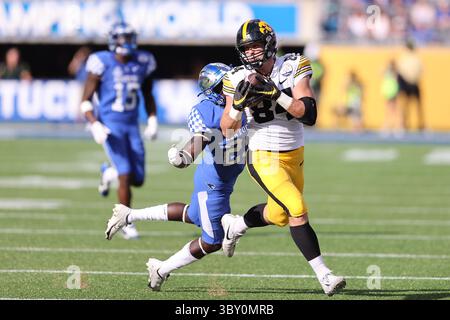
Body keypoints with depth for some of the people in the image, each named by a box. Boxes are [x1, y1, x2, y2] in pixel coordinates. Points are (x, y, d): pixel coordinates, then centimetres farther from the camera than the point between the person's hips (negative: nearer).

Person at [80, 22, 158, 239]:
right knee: (126, 176, -13)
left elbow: (147, 96, 20)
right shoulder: (102, 64, -11)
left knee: (137, 179, 2)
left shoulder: (142, 64, 4)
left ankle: (109, 173, 35)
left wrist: (152, 122, 8)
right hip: (110, 126, -5)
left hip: (132, 126, 5)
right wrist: (95, 126, -20)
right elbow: (86, 101, -7)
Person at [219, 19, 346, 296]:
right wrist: (239, 103, -22)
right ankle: (323, 274, -14)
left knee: (280, 215, 20)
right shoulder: (240, 79, -8)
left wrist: (276, 94, -29)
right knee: (298, 211, -19)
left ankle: (234, 225, 47)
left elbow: (309, 115, -19)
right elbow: (227, 128, -4)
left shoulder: (293, 68, -10)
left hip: (294, 155, 4)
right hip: (264, 157, -4)